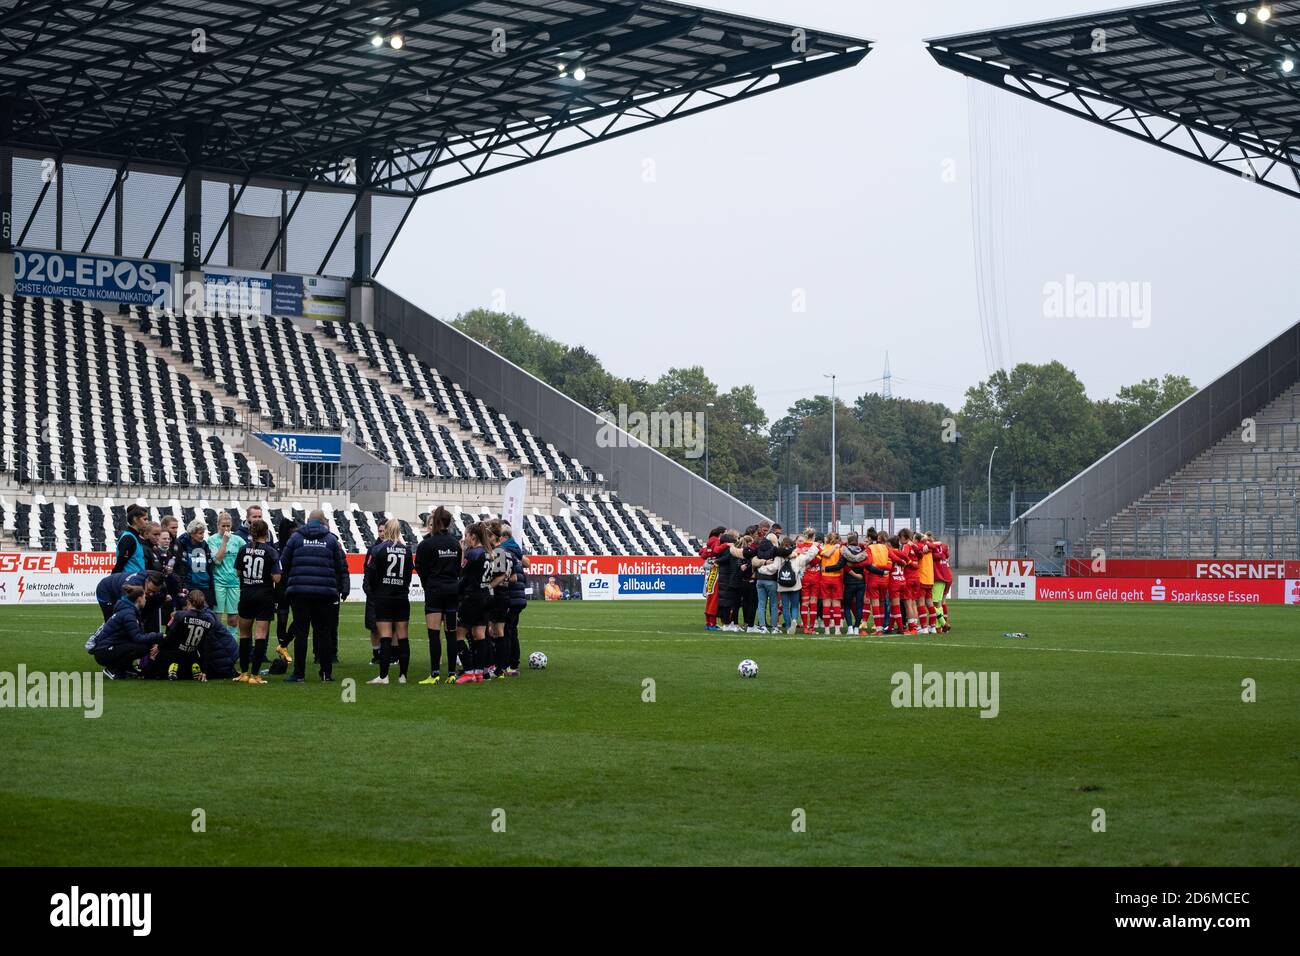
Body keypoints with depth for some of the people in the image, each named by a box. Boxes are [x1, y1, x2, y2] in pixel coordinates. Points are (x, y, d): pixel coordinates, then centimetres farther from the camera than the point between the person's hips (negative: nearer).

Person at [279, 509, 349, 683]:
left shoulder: (296, 537, 6)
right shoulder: (331, 539, 6)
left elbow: (284, 564, 6)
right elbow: (342, 567, 6)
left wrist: (284, 587, 13)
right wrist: (343, 589, 12)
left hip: (299, 591, 0)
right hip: (325, 593, 0)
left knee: (300, 631, 2)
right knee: (324, 632, 7)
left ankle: (299, 673, -1)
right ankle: (326, 673, 8)